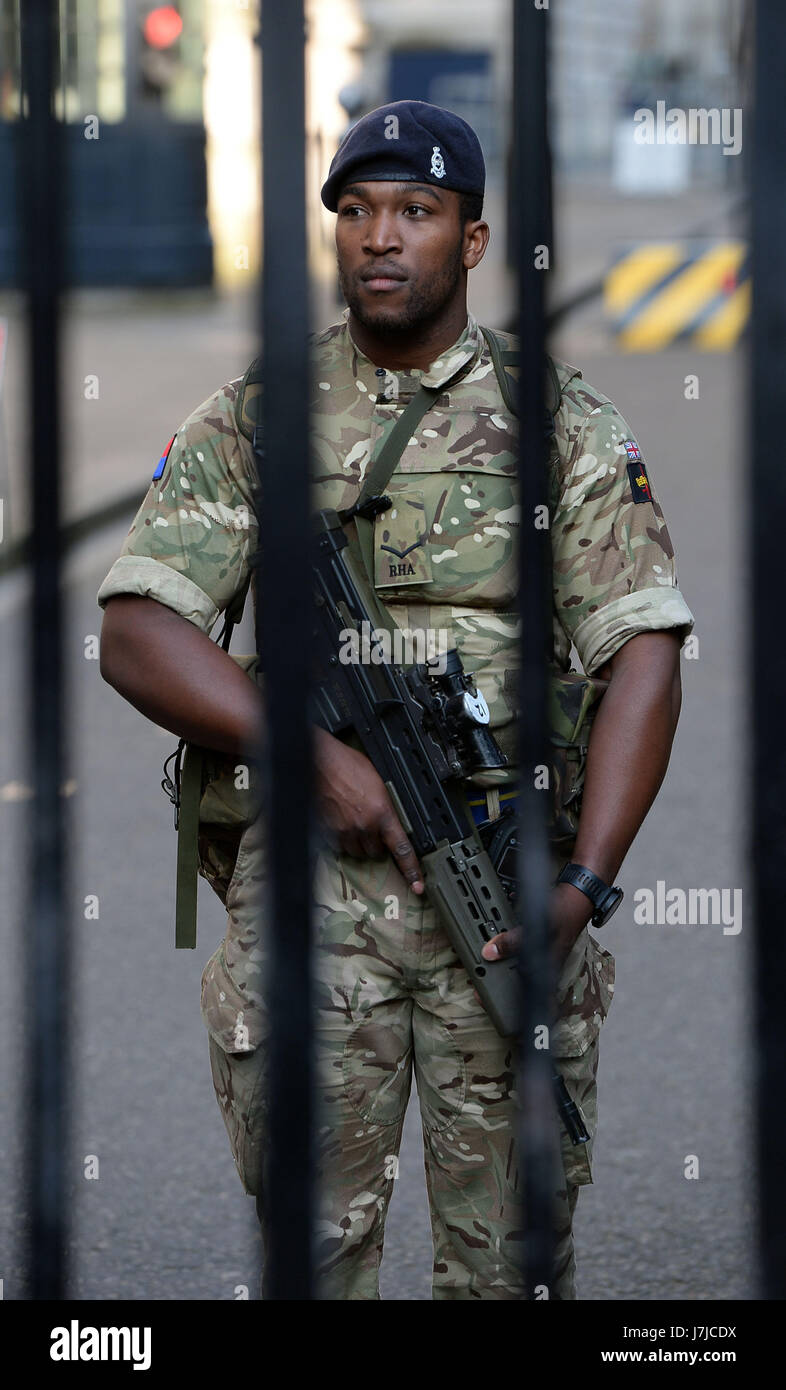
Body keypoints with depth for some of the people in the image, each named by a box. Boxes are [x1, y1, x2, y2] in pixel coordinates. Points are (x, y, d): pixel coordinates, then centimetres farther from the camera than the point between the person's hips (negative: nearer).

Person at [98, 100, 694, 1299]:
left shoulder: (564, 425, 6)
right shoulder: (253, 422, 6)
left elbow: (643, 657, 0)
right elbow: (136, 635, -1)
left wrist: (582, 884, -12)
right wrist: (318, 758, -14)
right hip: (310, 884, 0)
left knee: (512, 1246, 3)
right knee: (315, 1237, 4)